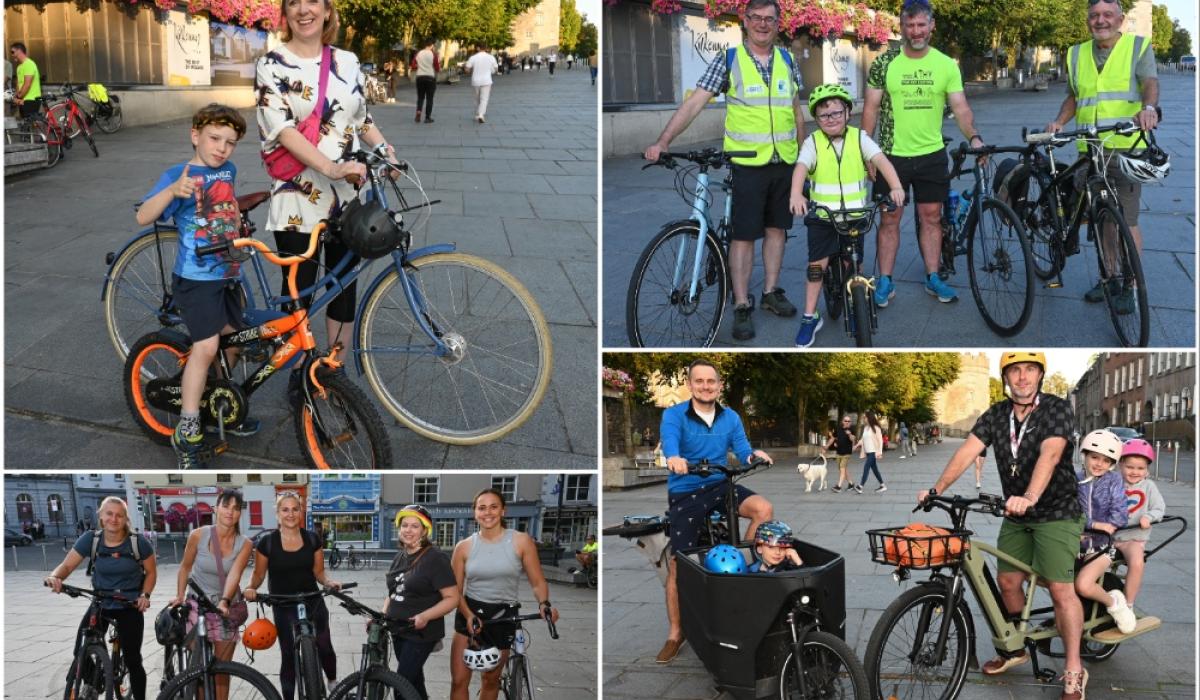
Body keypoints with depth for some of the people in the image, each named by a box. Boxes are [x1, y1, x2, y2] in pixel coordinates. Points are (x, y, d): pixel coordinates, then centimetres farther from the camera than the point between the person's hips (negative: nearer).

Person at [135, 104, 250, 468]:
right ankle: (187, 432, -10)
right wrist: (173, 190, -40)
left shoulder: (228, 171, 7)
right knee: (206, 346, -17)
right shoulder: (178, 174, -12)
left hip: (228, 273, 7)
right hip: (196, 276, -7)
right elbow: (143, 217, -26)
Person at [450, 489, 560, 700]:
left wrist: (544, 604, -24)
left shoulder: (521, 542, -6)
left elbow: (537, 582, -4)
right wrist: (469, 615, -18)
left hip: (503, 617, -1)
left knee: (491, 680, 13)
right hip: (470, 614, 1)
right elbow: (455, 590, 0)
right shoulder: (464, 547, -2)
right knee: (459, 681, -5)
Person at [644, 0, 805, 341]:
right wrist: (663, 141, -20)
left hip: (785, 163, 4)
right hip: (747, 163, -4)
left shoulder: (788, 62, 7)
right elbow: (694, 102, -11)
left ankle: (771, 292, 26)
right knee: (744, 234, -3)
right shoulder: (728, 60, -6)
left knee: (776, 227, 12)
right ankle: (742, 307, 3)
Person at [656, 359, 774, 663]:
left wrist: (755, 454, -28)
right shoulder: (674, 415, -10)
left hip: (720, 485, 3)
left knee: (764, 509, -25)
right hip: (685, 494, -3)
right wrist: (673, 458, -52)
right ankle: (675, 633, 13)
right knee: (678, 565, -2)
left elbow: (742, 450, -4)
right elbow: (669, 441, -29)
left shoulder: (731, 417, 3)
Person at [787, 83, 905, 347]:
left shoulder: (859, 138, -2)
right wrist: (796, 194, -42)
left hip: (854, 214, 1)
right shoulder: (813, 142, -4)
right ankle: (810, 317, 10)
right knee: (817, 264, -1)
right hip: (822, 215, -1)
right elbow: (801, 167, -21)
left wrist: (896, 187, -34)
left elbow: (880, 160, -16)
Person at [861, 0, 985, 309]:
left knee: (931, 217, 9)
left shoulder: (947, 65, 0)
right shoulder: (884, 63, -5)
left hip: (932, 154, 2)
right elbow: (871, 109, -2)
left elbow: (961, 107, -5)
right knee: (889, 219, 4)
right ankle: (885, 282, 12)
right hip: (892, 155, -2)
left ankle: (933, 278, 19)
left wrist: (974, 137, -22)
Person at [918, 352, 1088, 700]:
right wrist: (937, 488, -22)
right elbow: (967, 450, -10)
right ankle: (1017, 649, 31)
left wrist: (1029, 497, -47)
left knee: (1061, 589, -12)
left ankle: (1074, 672, -3)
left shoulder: (1057, 409, -15)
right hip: (1016, 515, 6)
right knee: (1008, 582, 9)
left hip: (1056, 512, -5)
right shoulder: (996, 415, 0)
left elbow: (1049, 454, -31)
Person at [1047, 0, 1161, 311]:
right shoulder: (1077, 54, 15)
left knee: (1127, 220, -2)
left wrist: (1148, 107, -33)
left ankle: (1130, 287, 6)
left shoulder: (1139, 46, 3)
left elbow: (1150, 82, -12)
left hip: (1126, 148, -4)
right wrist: (1059, 121, 2)